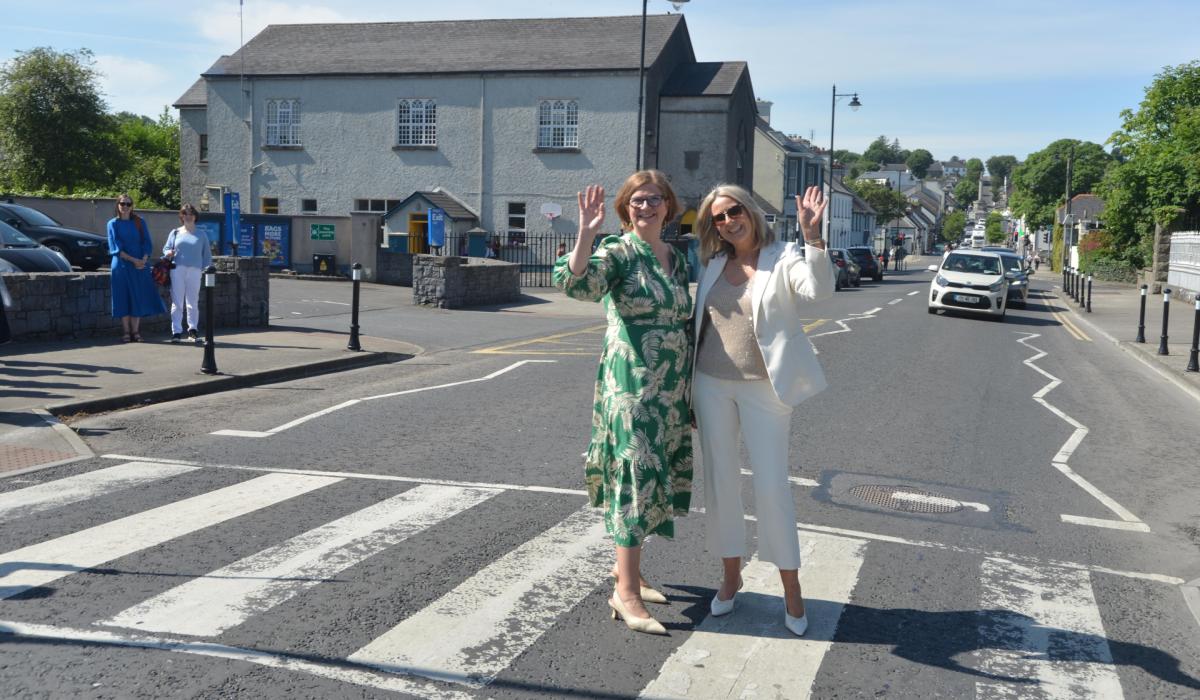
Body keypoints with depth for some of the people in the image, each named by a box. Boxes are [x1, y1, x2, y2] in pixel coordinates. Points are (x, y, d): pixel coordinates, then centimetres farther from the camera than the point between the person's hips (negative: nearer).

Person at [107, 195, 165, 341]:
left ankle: (135, 331, 7)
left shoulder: (139, 222, 10)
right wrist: (133, 260, -15)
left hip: (140, 266, 2)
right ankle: (126, 332, 2)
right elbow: (116, 247, -4)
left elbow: (147, 243, 6)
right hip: (121, 266, -2)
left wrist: (143, 260, -12)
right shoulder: (113, 224, 4)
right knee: (124, 298, -2)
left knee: (139, 298, 1)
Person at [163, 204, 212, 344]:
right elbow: (166, 248, 12)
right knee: (177, 302, -1)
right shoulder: (175, 233, 13)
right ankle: (176, 331, 0)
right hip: (177, 270, 0)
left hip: (195, 271, 0)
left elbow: (207, 254, 11)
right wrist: (168, 253, -11)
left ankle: (192, 330, 8)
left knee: (193, 302, 2)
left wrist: (206, 269, -1)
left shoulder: (201, 235, 12)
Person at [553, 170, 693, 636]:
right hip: (630, 384, -7)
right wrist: (587, 231, -34)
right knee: (637, 479, -8)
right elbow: (573, 282, -26)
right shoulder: (617, 253, -7)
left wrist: (691, 388, 18)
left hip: (672, 389, 7)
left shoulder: (677, 259, 13)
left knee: (655, 480, 14)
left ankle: (627, 568, 30)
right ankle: (626, 594, -2)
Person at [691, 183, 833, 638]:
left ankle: (791, 588, 12)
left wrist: (812, 235, -35)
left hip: (763, 387, -4)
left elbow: (820, 289, -24)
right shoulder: (715, 265, 9)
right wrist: (689, 390, 15)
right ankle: (731, 577, 25)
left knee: (772, 487, -3)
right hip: (712, 385, 4)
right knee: (720, 482, 9)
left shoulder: (783, 258, -4)